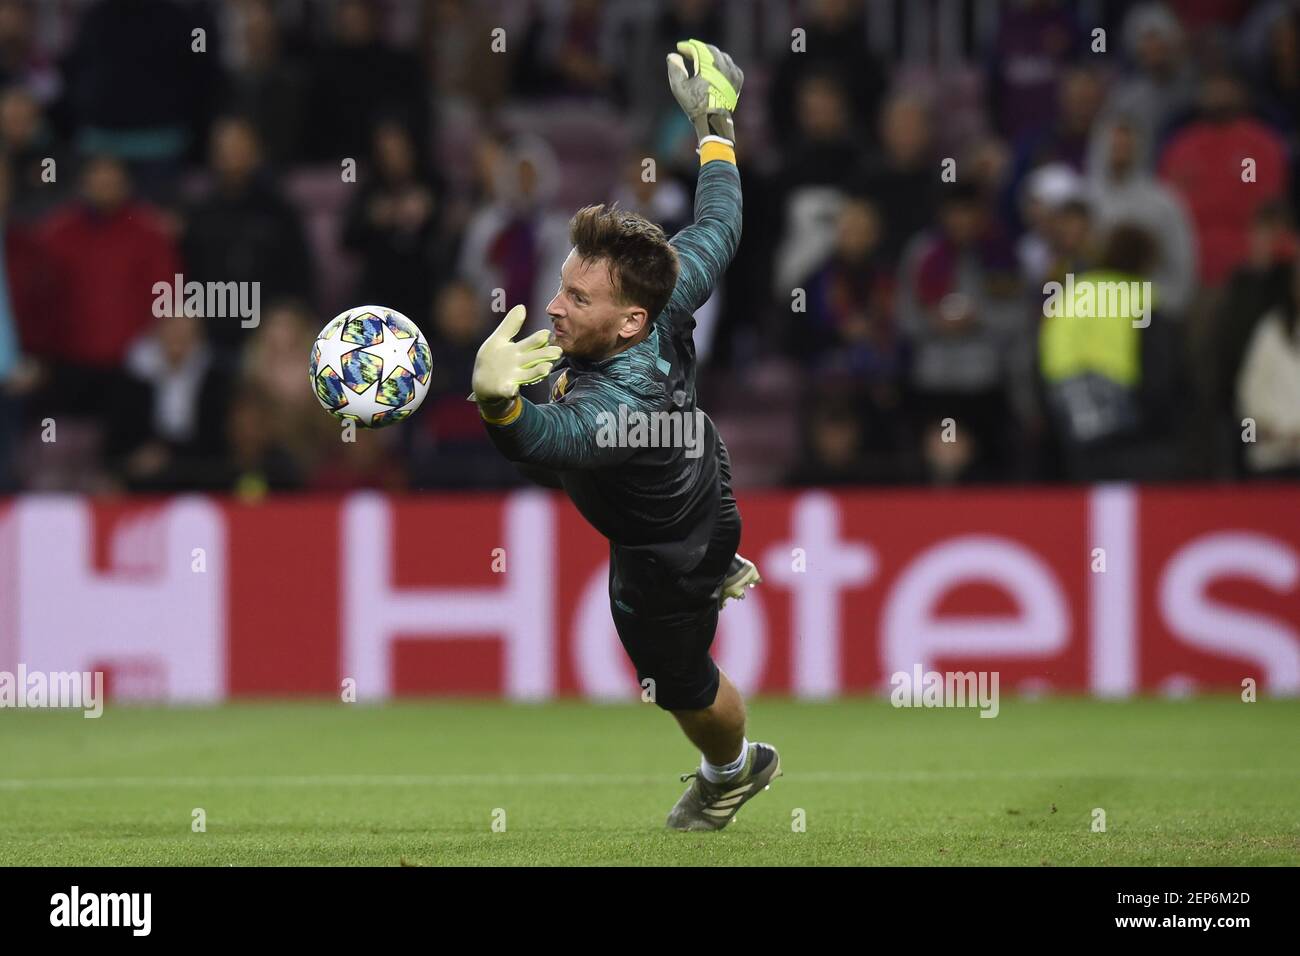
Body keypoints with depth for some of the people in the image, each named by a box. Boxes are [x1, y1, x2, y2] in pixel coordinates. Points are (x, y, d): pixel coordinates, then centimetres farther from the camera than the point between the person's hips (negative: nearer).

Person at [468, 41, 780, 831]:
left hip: (661, 562, -5)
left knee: (680, 683, 25)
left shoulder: (623, 401, -51)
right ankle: (724, 570, 75)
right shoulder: (667, 300, -31)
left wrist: (499, 400, -92)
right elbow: (716, 232, -13)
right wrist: (716, 124, -2)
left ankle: (733, 769, 55)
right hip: (700, 469, 5)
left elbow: (548, 441, -70)